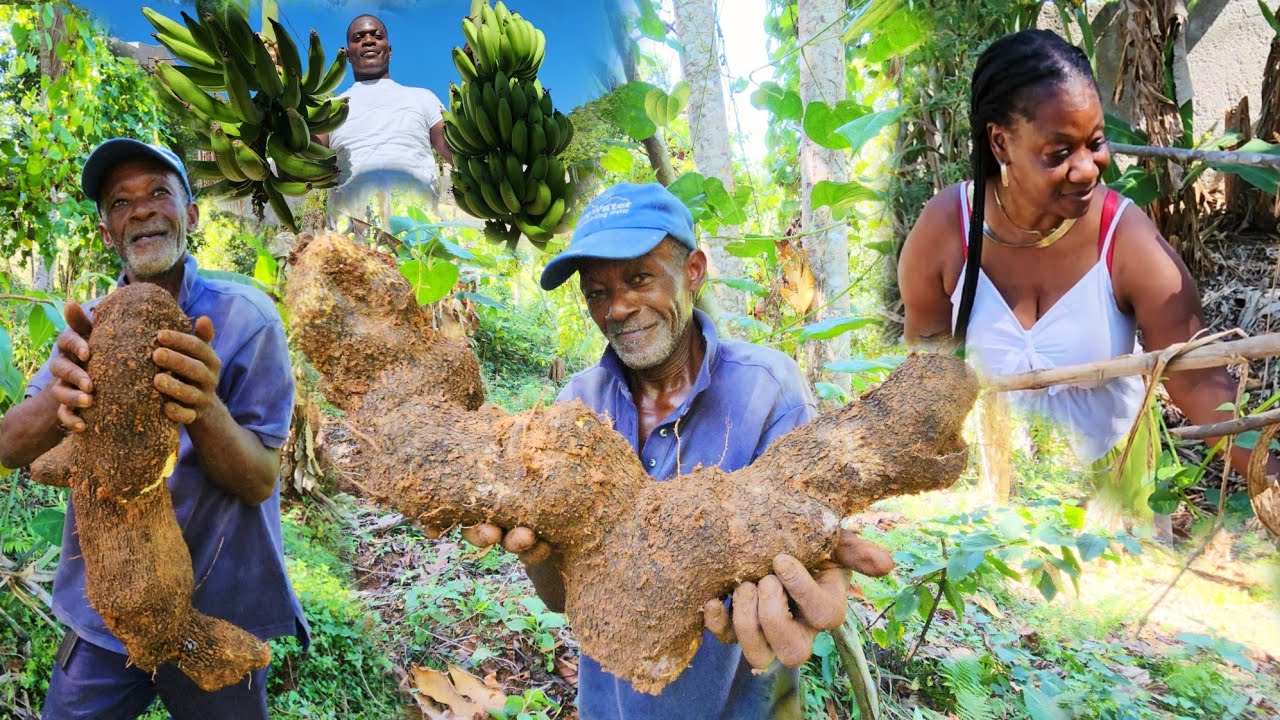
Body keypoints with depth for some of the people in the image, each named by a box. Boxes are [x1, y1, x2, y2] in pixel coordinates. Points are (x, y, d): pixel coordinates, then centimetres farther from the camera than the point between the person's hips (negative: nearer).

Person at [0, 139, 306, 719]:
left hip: (218, 614, -3)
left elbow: (259, 481, -14)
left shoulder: (244, 315, -13)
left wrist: (204, 411, -35)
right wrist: (62, 400, -33)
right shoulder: (91, 324, 0)